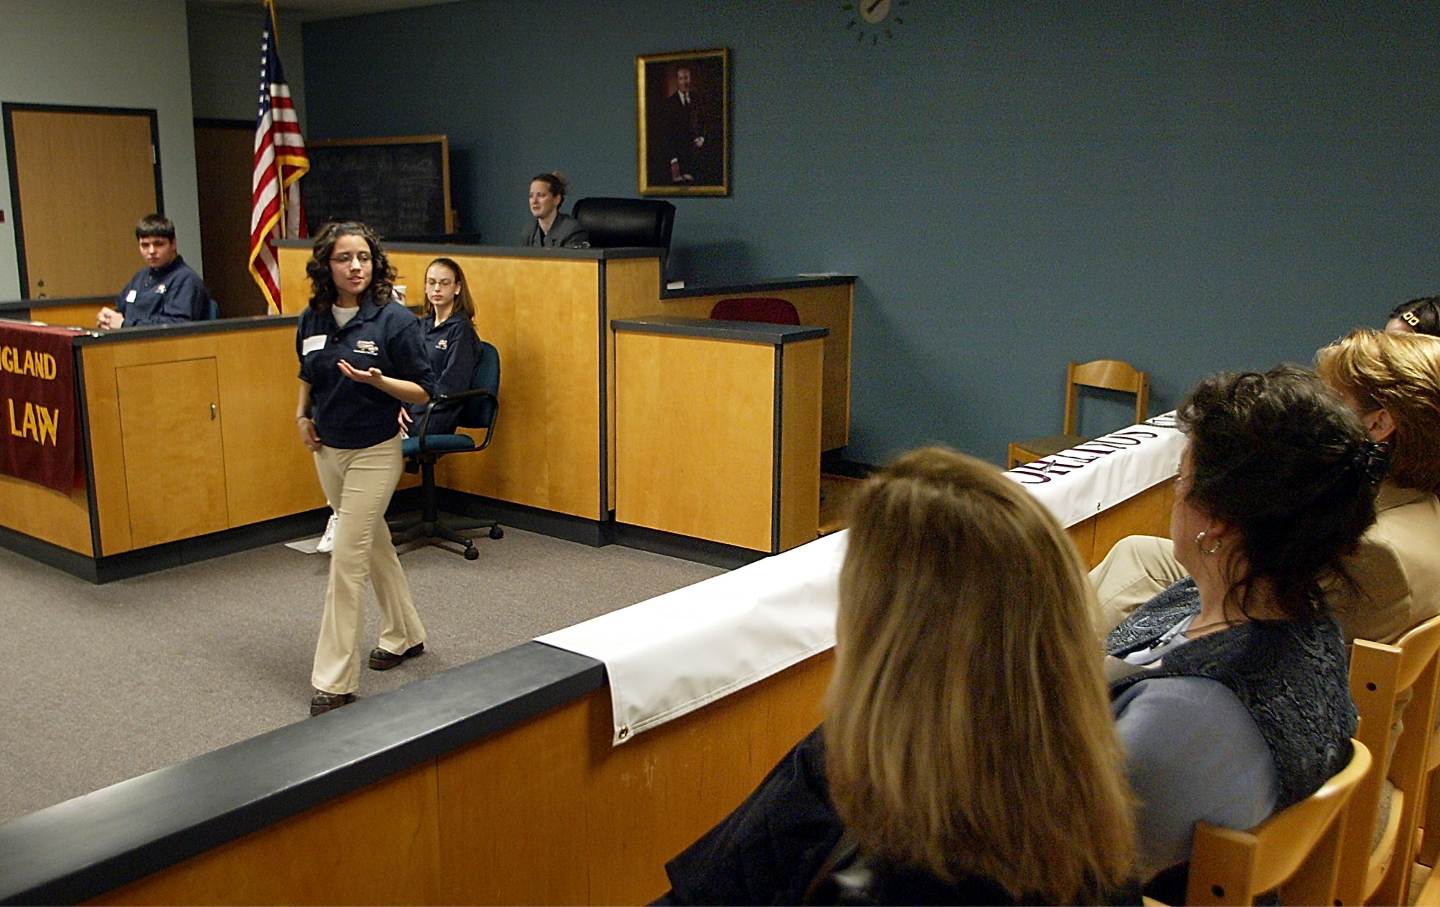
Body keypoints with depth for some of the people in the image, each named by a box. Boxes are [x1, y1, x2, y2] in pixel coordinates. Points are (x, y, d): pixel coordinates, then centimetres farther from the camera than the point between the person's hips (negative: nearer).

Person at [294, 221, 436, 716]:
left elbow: (423, 391, -13)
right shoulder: (312, 320, 1)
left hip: (375, 452, -6)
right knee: (373, 542, 19)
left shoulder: (395, 319, -15)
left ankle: (334, 680, 0)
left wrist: (376, 380, -28)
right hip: (328, 449, 6)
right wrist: (302, 415, 5)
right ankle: (404, 634, 38)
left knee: (348, 559, -7)